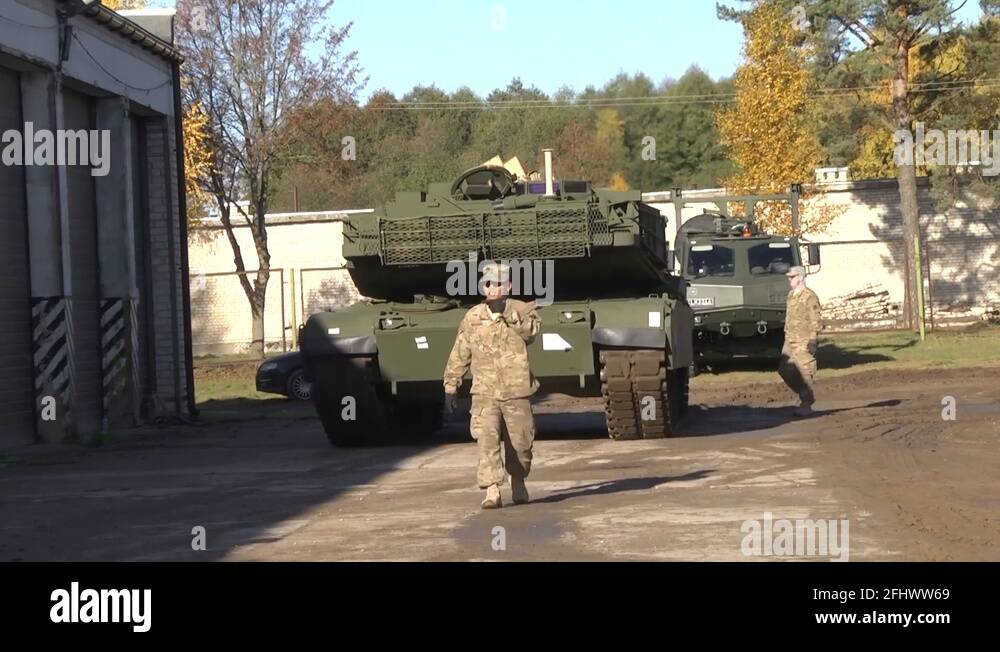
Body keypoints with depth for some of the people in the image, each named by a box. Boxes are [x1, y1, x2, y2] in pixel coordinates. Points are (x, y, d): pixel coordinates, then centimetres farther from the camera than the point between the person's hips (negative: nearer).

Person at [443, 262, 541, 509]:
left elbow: (533, 329, -22)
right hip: (484, 393, 1)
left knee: (520, 442, 8)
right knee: (487, 440, -14)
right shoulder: (473, 318, 7)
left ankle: (518, 482, 33)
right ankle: (492, 491, -15)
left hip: (516, 391, -1)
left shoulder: (521, 311, 1)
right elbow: (459, 355, 14)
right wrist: (450, 387, 12)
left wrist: (509, 315, -35)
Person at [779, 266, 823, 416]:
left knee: (805, 374, -4)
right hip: (790, 341, 9)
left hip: (804, 342, -9)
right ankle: (807, 396, 19)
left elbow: (815, 321, -15)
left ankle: (806, 405, 4)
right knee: (784, 370, 6)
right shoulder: (791, 295, 14)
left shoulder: (810, 297, -12)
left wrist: (813, 340, -20)